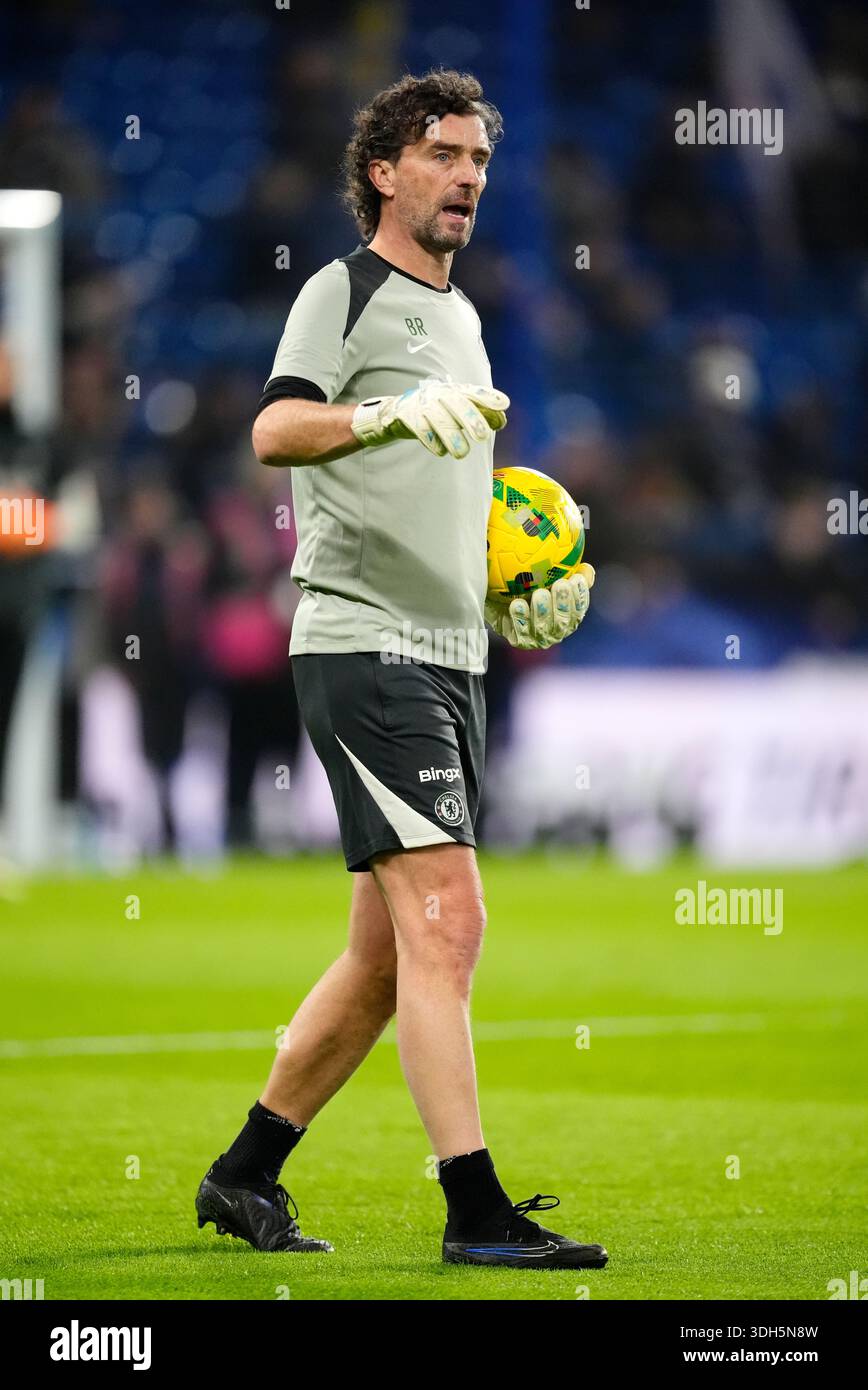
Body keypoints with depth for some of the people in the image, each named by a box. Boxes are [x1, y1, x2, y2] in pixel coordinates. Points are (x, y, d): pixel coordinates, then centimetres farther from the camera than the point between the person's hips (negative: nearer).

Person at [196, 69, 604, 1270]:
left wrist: (520, 595, 16)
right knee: (446, 921, -16)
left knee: (387, 956, 10)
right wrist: (394, 412, -39)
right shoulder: (346, 292, -4)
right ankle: (476, 1211, -18)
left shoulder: (459, 317, 22)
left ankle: (246, 1172, 21)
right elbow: (276, 430, -22)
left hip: (449, 661, 9)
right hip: (362, 644, -9)